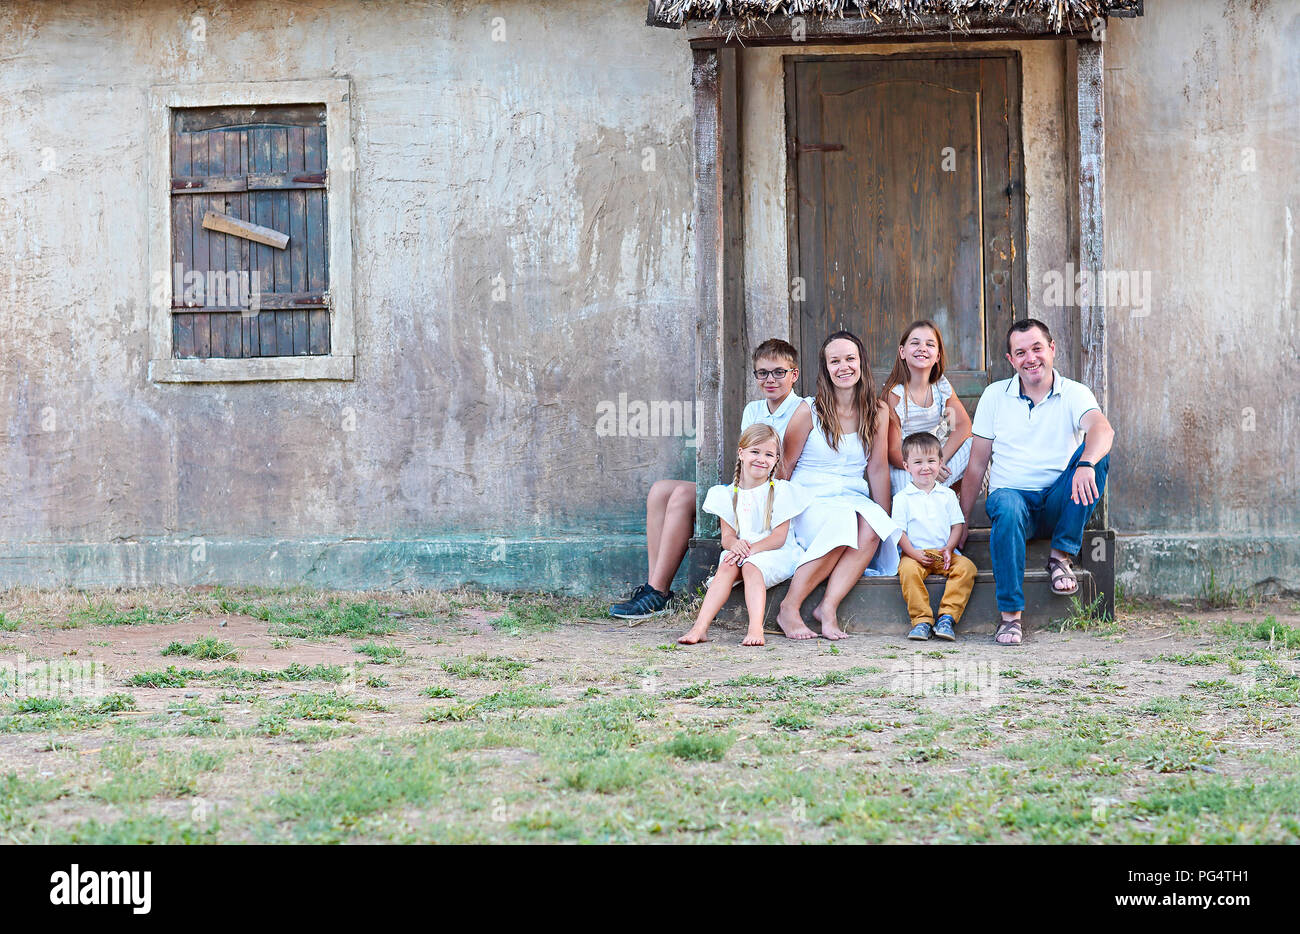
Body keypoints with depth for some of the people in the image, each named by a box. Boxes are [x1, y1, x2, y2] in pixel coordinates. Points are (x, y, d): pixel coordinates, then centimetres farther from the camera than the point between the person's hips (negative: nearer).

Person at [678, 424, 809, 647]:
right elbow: (727, 536, 4)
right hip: (740, 551, 3)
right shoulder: (729, 494, 11)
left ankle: (755, 628, -51)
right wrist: (735, 544, -21)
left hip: (774, 553, -3)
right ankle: (700, 627, -40)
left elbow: (779, 537, -8)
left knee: (751, 567, -33)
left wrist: (750, 549, -23)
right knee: (727, 567, -27)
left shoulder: (780, 491, 0)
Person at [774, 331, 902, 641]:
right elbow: (785, 467, 1)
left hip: (855, 498, 3)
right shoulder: (810, 411, -3)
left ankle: (828, 606, -32)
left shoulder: (877, 412, 6)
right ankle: (789, 607, -27)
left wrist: (887, 520, 4)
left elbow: (878, 467, 8)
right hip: (811, 499, -3)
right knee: (843, 525, -36)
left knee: (871, 528, -33)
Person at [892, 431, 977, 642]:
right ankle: (922, 620, -31)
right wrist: (913, 553, -15)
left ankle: (947, 616, -27)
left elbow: (957, 525, 9)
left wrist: (949, 549, -8)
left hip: (944, 555, 3)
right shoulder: (903, 498, 5)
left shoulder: (947, 495, 13)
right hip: (915, 554, -2)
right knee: (908, 569, -35)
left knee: (966, 567, -25)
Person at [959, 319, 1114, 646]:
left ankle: (1061, 557, -18)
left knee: (1096, 455, -27)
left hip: (1057, 503, 0)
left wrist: (1086, 464, -45)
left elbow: (1102, 429, -22)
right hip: (1011, 493, 0)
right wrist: (962, 520, 3)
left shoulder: (1075, 394, 1)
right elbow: (977, 463, 9)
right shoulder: (995, 396, 7)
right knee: (1008, 508, -37)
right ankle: (1010, 614, -34)